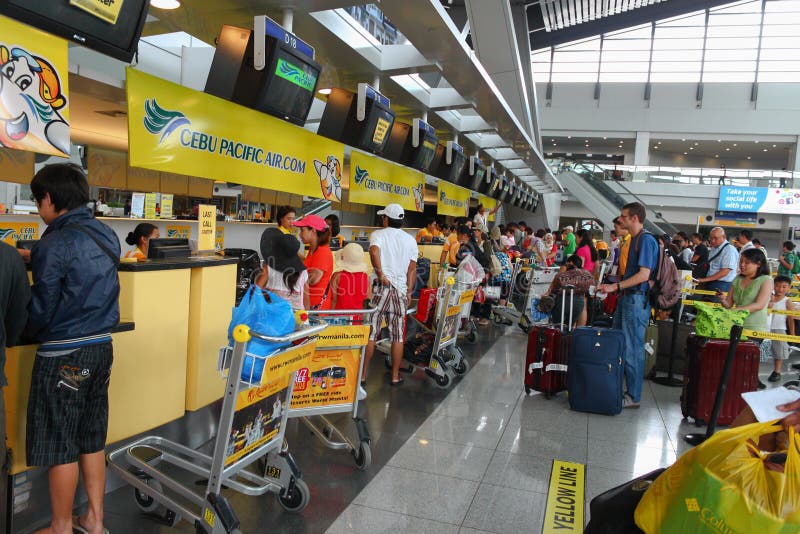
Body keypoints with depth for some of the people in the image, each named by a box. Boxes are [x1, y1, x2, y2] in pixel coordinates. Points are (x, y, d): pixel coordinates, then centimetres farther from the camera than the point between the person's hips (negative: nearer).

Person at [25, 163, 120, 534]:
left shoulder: (55, 244, -16)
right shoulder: (105, 236, 6)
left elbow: (40, 311, -13)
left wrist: (22, 331, 9)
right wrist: (35, 256, 23)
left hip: (64, 356, -7)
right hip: (101, 347, 7)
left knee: (59, 446, 8)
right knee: (92, 439, 17)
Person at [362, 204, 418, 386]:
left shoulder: (378, 234, 0)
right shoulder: (411, 240, 12)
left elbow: (374, 251, -22)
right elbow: (412, 269, 9)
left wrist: (381, 274, -16)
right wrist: (409, 292, 14)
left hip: (381, 288, -3)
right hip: (401, 290, 3)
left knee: (370, 333, 2)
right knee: (398, 336, 8)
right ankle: (395, 376, 14)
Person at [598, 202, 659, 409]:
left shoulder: (646, 240, -15)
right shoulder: (634, 239, 14)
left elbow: (644, 275, -21)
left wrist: (615, 286, -21)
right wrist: (617, 286, 14)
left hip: (637, 300, -10)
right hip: (626, 297, 10)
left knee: (632, 349, -3)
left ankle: (634, 396, 8)